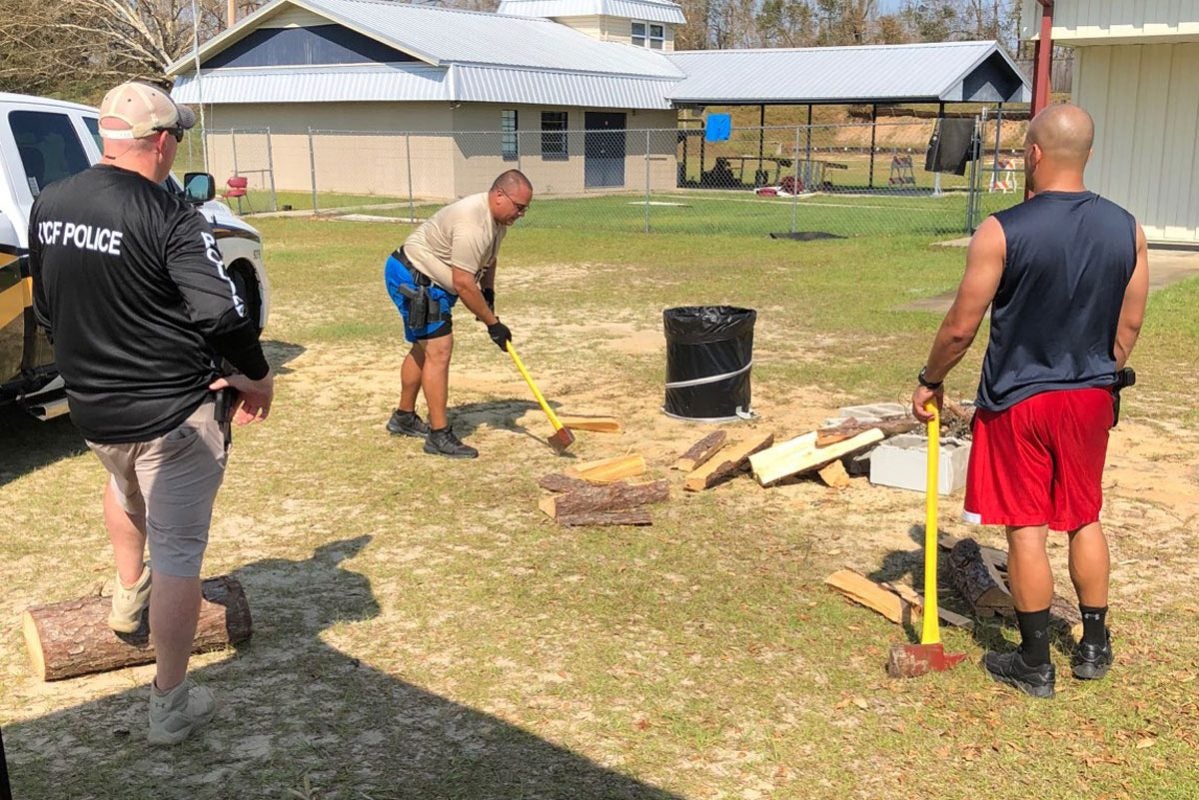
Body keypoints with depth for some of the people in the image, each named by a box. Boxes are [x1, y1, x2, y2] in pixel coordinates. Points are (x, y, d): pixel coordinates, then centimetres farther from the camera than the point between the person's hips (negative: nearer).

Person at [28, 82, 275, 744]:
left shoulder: (48, 206, 2)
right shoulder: (170, 219, -20)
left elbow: (44, 308, 13)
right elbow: (224, 316, -24)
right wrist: (257, 376, -6)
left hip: (89, 409, 7)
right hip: (174, 415, -6)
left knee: (123, 480, 38)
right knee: (178, 555, 4)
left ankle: (127, 598, 51)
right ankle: (170, 705, 13)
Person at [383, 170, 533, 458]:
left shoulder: (498, 216, 1)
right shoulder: (472, 223, -31)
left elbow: (488, 257, 20)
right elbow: (463, 283, -31)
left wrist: (488, 292, 6)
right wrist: (492, 323, -24)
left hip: (429, 281, 11)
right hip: (412, 279, -11)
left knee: (424, 347, 20)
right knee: (439, 349, -15)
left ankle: (404, 418, 36)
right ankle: (439, 435, -12)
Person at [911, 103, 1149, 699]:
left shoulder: (1003, 231, -17)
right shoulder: (1126, 229, -3)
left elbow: (960, 327, -13)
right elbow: (1129, 325, 6)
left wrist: (930, 381, 3)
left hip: (1018, 401, -4)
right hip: (1090, 398, 5)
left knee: (1027, 529, 6)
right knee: (1085, 520, 19)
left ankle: (1034, 664, 17)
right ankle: (1095, 647, 31)